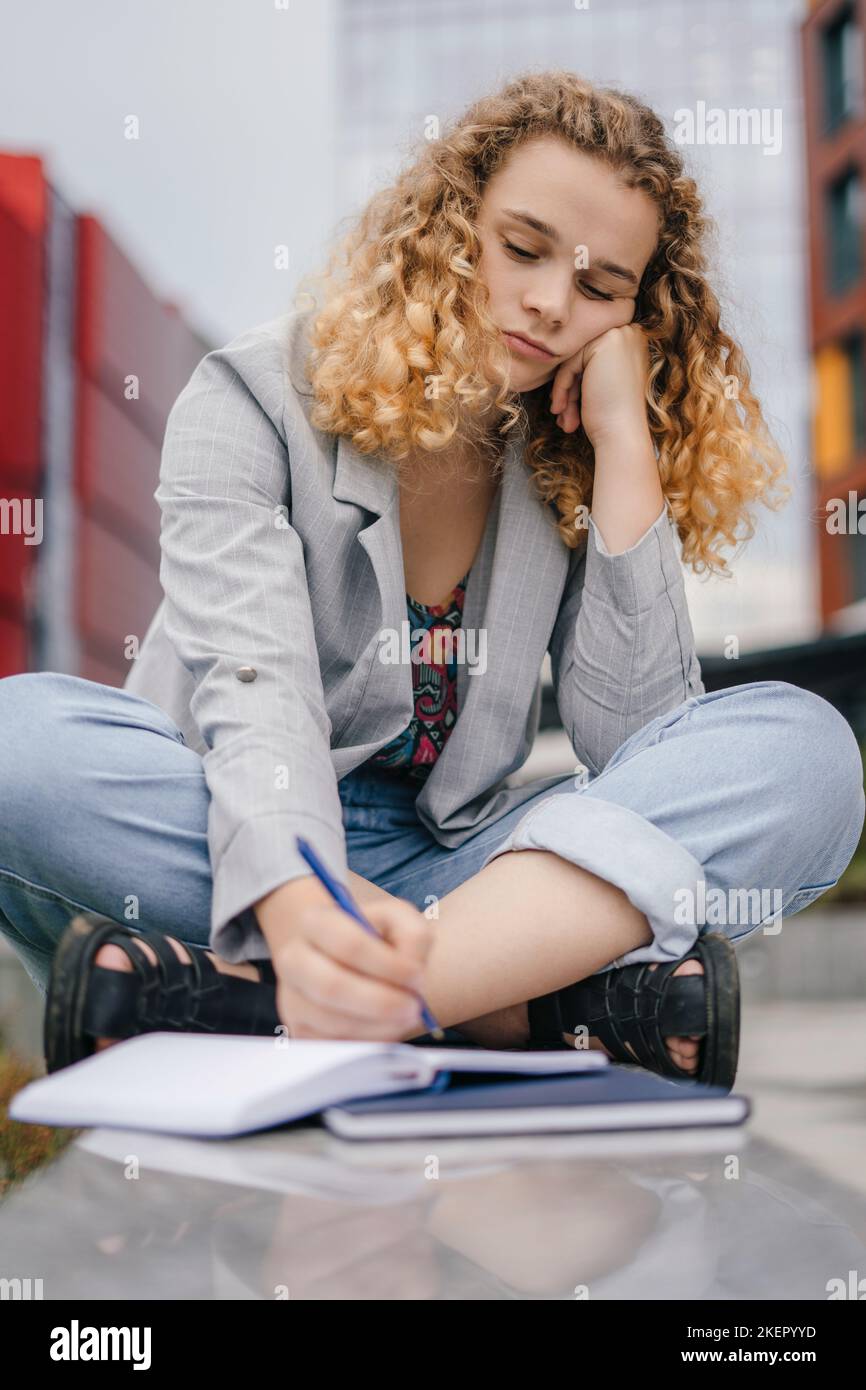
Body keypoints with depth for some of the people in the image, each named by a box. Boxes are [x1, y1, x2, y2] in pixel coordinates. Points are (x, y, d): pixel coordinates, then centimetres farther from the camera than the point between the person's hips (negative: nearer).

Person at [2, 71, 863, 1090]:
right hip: (252, 874, -2)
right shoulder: (256, 397, -5)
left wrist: (625, 440, -10)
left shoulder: (579, 468, 6)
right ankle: (553, 987, -32)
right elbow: (255, 693, -22)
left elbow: (639, 743, -8)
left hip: (449, 870, 3)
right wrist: (304, 908, -44)